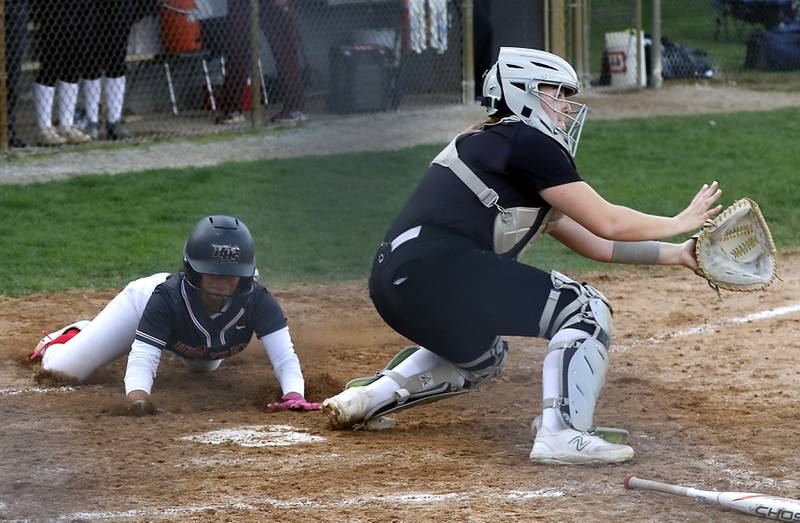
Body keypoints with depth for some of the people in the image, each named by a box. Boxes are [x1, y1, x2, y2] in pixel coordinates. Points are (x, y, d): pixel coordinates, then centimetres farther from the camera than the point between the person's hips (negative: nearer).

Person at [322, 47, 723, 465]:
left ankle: (366, 397, 28)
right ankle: (561, 434, -18)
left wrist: (676, 255, 25)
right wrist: (679, 223, 10)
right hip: (438, 270, -10)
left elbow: (591, 242, 28)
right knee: (586, 310, -6)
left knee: (482, 355, 37)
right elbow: (606, 223, -4)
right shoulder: (530, 144, -2)